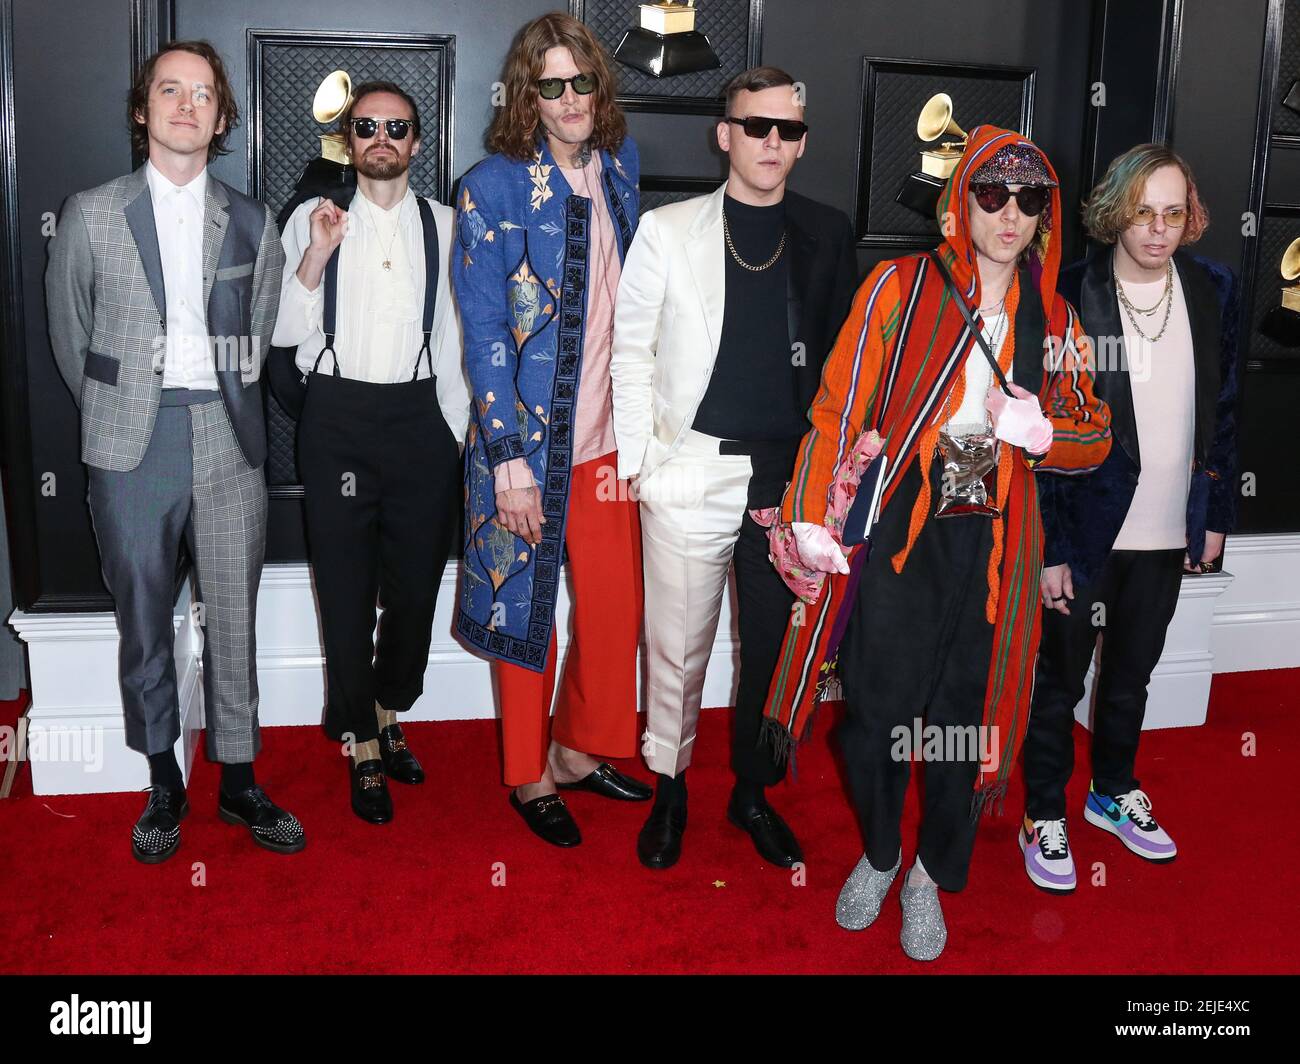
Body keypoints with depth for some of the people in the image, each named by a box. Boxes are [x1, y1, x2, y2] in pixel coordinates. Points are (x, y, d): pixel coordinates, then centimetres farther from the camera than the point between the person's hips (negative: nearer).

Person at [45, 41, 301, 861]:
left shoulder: (252, 223, 8)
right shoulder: (92, 215, 4)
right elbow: (70, 332, 11)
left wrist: (229, 407, 10)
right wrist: (115, 412, 12)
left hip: (229, 439, 1)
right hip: (132, 447, -1)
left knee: (235, 618, 4)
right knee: (144, 620, 6)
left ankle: (238, 782, 18)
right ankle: (164, 785, 21)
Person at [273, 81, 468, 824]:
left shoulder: (444, 226, 5)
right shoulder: (313, 220, 3)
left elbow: (454, 337, 8)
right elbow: (286, 333, -2)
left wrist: (455, 429, 5)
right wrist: (315, 257, -15)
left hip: (421, 414, 1)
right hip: (339, 416, -1)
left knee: (416, 583, 8)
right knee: (347, 588, 6)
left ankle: (388, 712, 34)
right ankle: (363, 747, 22)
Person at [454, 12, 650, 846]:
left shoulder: (621, 166, 6)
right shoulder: (495, 186, -10)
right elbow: (484, 332, -13)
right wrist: (508, 457, -17)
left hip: (608, 436, 5)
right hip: (529, 439, -5)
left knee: (617, 604, 12)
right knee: (526, 606, 9)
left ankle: (580, 751, 34)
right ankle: (529, 777, 27)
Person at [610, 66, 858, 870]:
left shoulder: (828, 236, 7)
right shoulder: (668, 231, 1)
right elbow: (629, 350, 2)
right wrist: (638, 459, -4)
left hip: (792, 477, 2)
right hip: (693, 468, -2)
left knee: (776, 645, 10)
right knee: (678, 645, 4)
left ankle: (753, 790, 28)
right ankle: (670, 791, 23)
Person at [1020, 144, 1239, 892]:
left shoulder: (1214, 291, 0)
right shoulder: (1070, 298, -13)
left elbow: (1224, 410, 8)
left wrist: (1217, 515, 7)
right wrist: (1047, 547, -14)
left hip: (1169, 534, 4)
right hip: (1086, 532, -4)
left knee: (1132, 674, 21)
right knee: (1060, 680, 10)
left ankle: (1115, 793, 41)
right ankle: (1045, 816, 27)